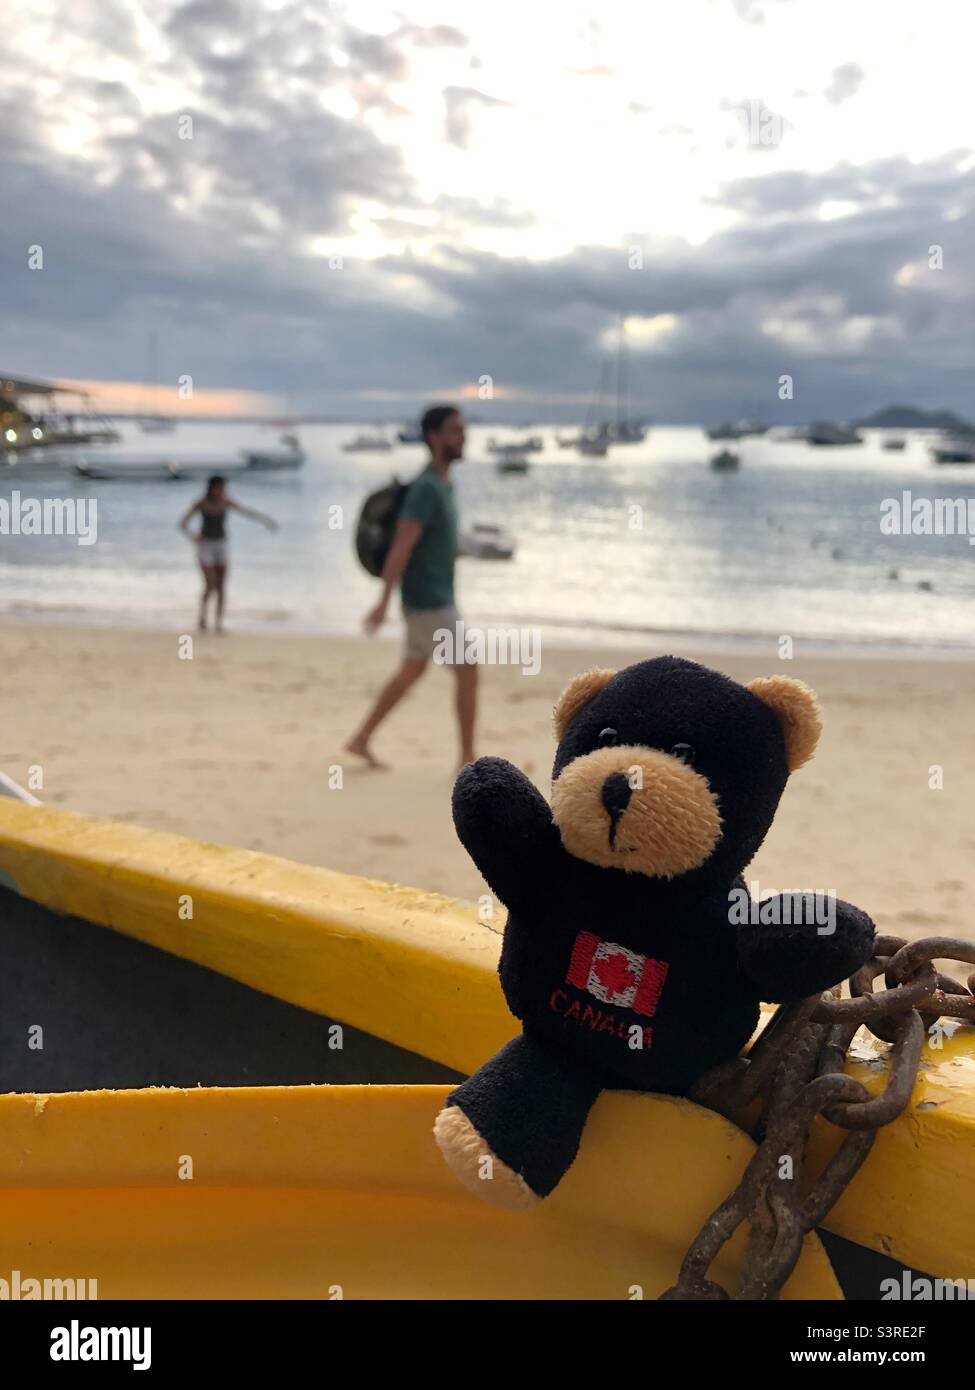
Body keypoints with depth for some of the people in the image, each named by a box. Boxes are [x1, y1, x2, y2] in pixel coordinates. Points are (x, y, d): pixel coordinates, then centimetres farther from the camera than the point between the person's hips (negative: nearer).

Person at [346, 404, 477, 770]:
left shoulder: (441, 485, 12)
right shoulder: (426, 488, -19)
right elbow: (400, 547, -26)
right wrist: (384, 602, -30)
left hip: (434, 599, 10)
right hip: (429, 603, -10)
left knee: (411, 673, 16)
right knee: (468, 672, -4)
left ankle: (361, 740, 24)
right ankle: (468, 759, 3)